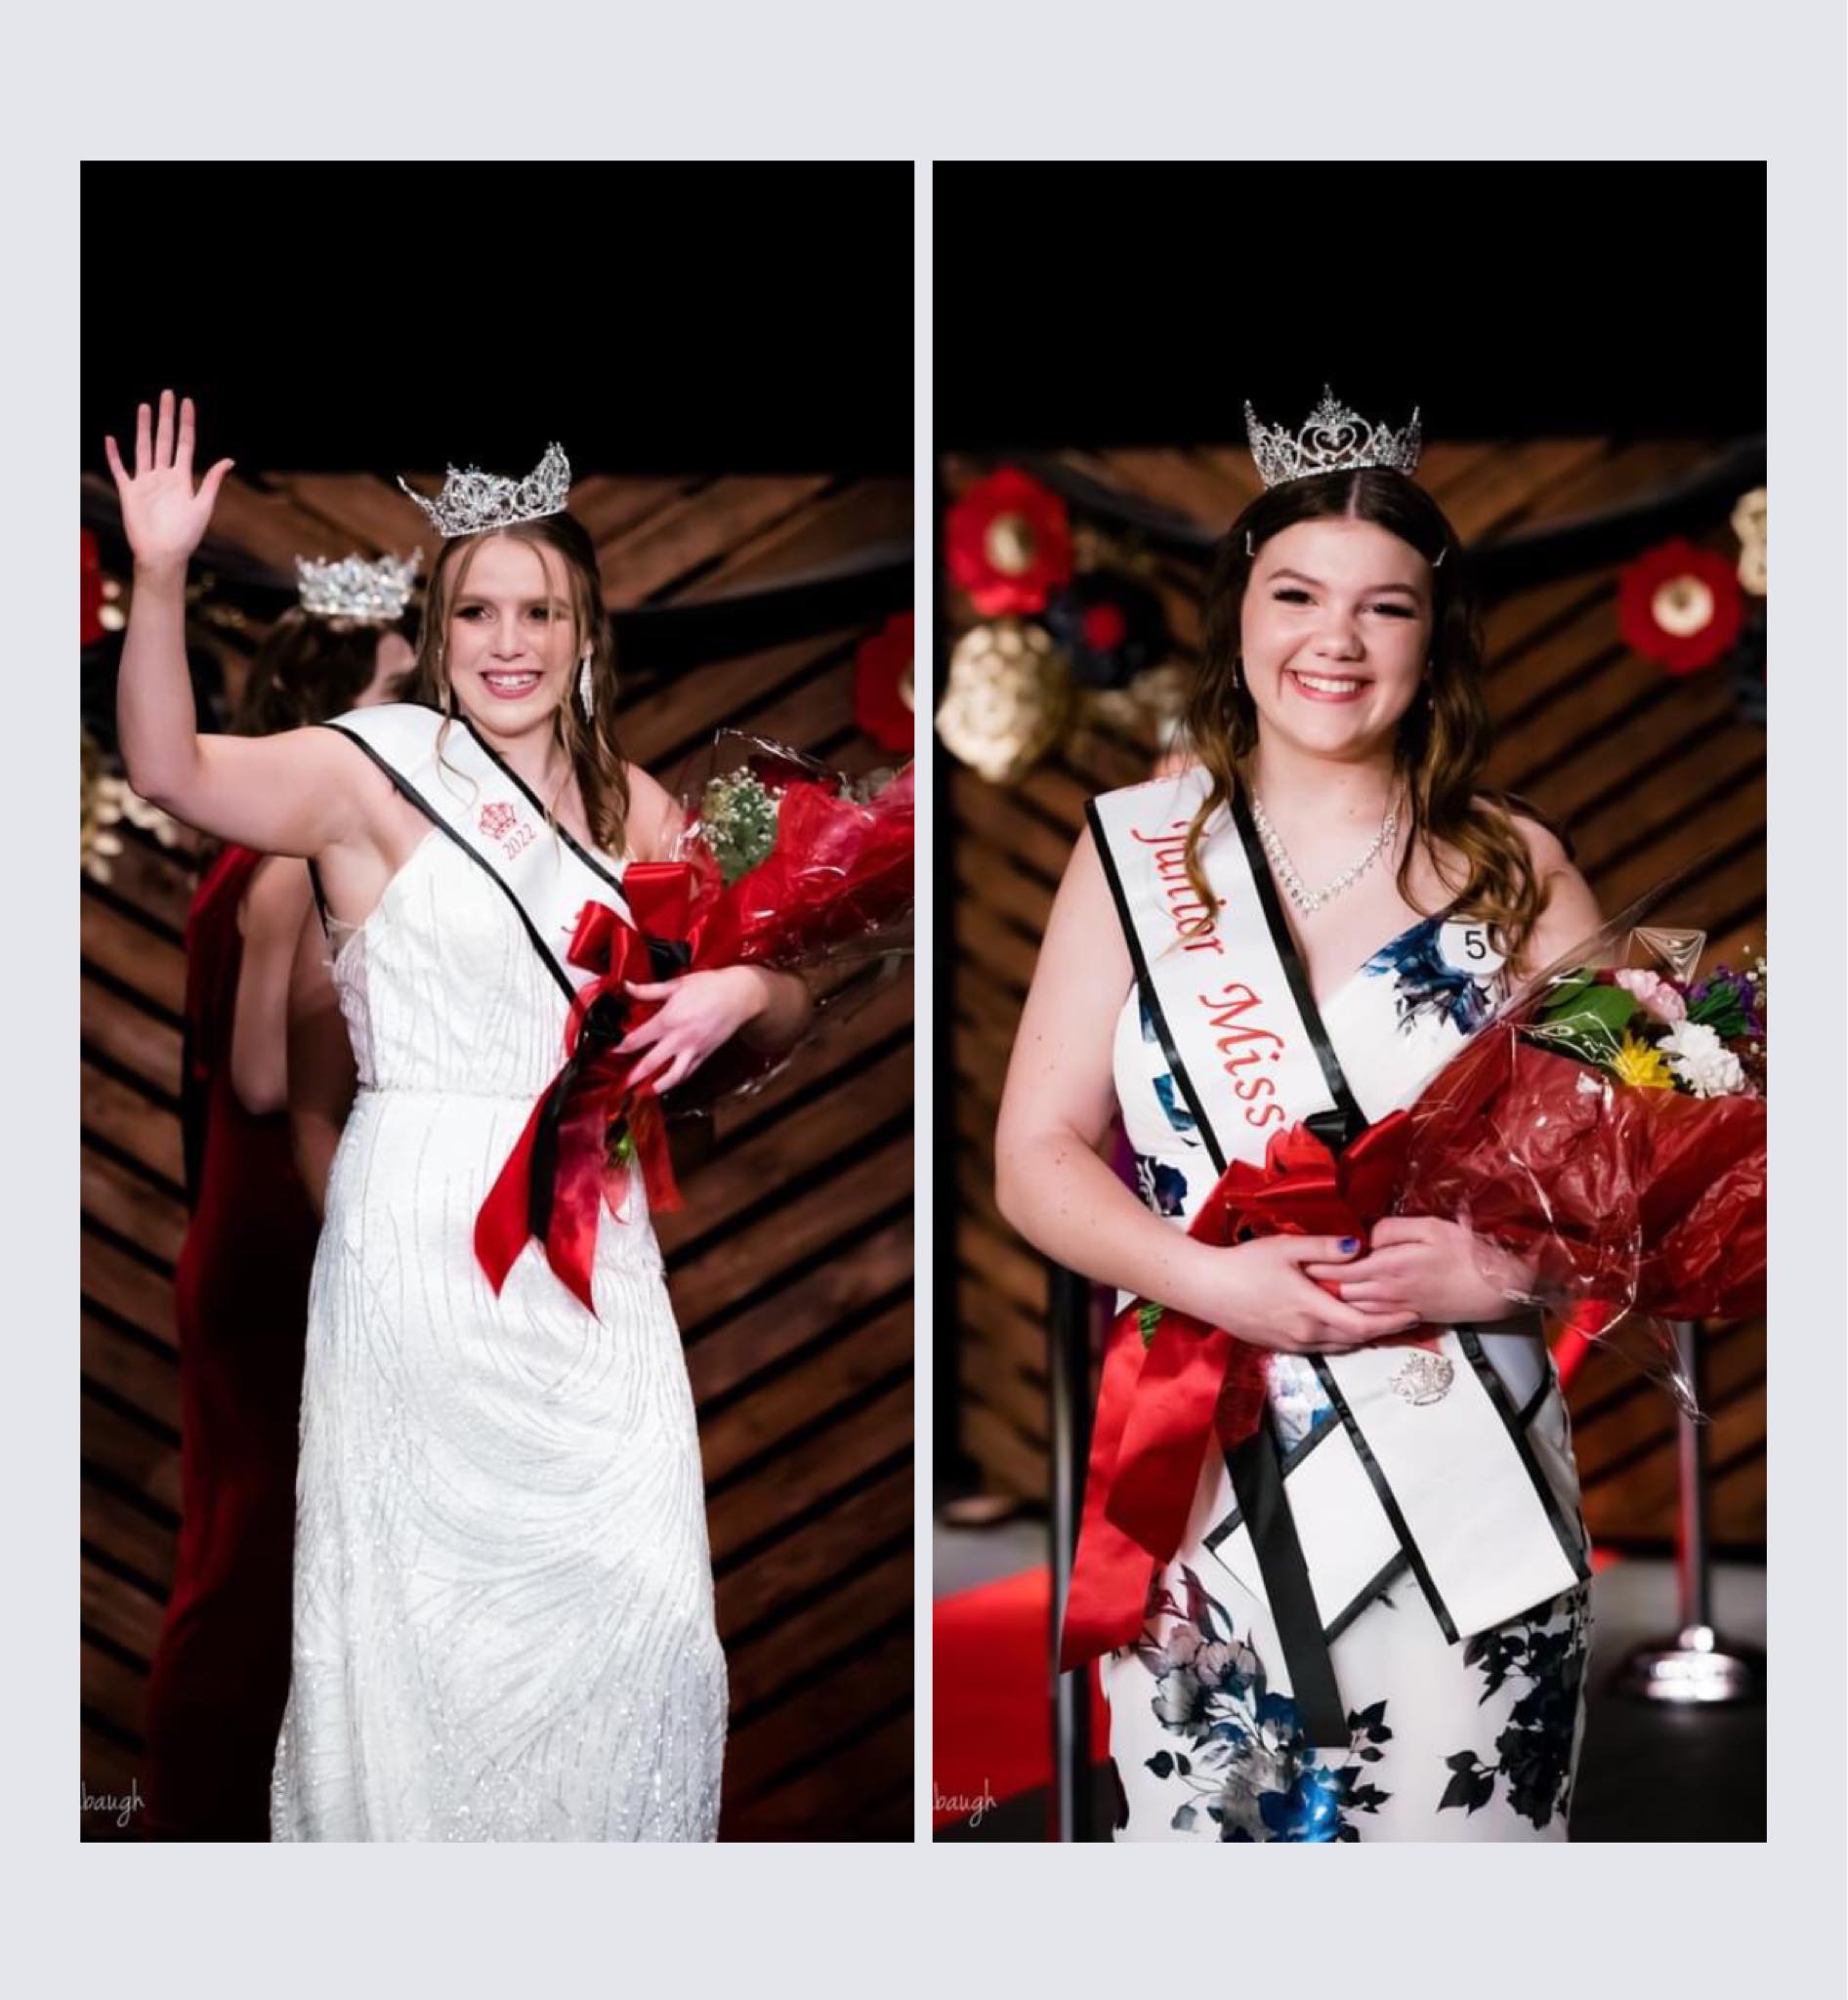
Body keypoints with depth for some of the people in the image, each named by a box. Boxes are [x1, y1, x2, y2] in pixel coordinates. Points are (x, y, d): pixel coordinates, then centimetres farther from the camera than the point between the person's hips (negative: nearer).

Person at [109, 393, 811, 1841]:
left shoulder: (632, 805, 13)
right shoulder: (380, 770, -1)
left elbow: (787, 1014, 17)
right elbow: (172, 769, -19)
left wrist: (744, 990, -6)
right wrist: (159, 577, -32)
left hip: (595, 1245, 4)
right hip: (426, 1233, -4)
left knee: (639, 1600, 2)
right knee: (430, 1588, 2)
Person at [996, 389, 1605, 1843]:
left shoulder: (1517, 873, 6)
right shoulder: (1137, 852, 7)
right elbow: (1036, 1158, 3)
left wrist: (1494, 1270, -15)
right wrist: (1216, 1280, -14)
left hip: (1465, 1490, 0)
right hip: (1199, 1487, 1)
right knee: (1187, 1828, 3)